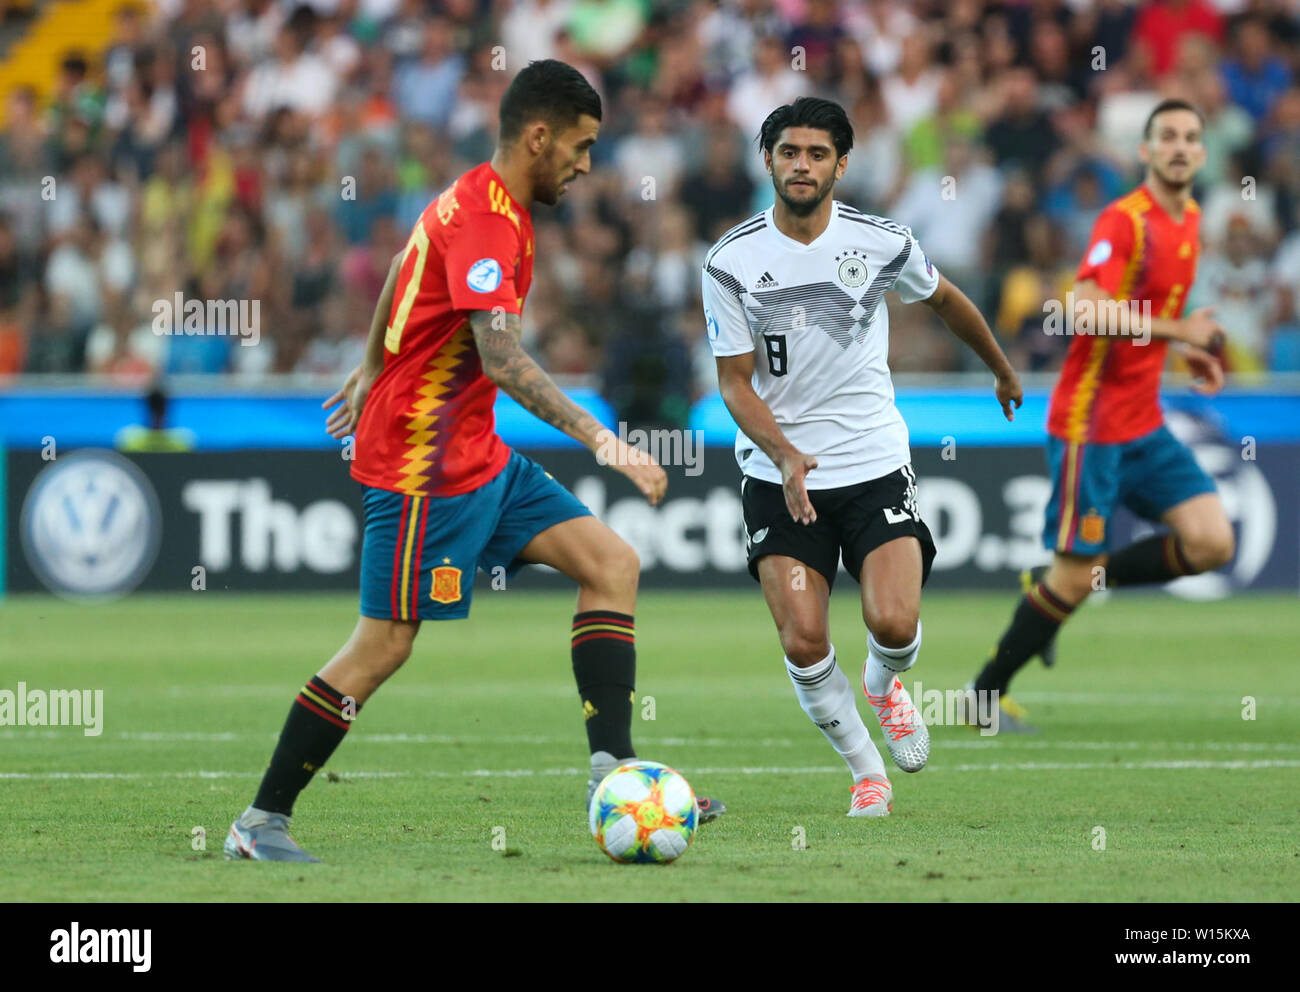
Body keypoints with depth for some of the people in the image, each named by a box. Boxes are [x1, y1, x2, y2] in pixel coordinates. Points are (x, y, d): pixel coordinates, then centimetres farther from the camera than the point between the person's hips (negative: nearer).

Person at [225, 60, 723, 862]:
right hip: (423, 465, -10)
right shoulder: (484, 218, -21)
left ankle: (613, 770, -7)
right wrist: (602, 441, -37)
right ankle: (261, 824, 4)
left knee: (613, 563, 0)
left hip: (476, 456, 10)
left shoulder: (479, 201, 10)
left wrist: (372, 373, 41)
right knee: (385, 645, -6)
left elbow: (401, 273, 28)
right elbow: (503, 360, -32)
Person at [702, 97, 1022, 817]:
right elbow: (734, 381, -3)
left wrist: (1003, 371, 32)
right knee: (802, 643, -12)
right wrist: (783, 452, -21)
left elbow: (944, 299, 18)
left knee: (894, 624, -17)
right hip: (779, 478, 0)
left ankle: (885, 683, 21)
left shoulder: (880, 242, -3)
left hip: (875, 466, 0)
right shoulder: (731, 262, -6)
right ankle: (866, 771, 12)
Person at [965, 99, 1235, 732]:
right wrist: (1177, 329, -26)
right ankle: (985, 692, 12)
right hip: (1091, 423, -8)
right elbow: (1088, 310, -28)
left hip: (1144, 423, 8)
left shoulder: (1189, 219, 12)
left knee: (1211, 542, -4)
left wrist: (1186, 351, 12)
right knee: (1075, 572, -5)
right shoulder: (1123, 221, -16)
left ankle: (1062, 589, 12)